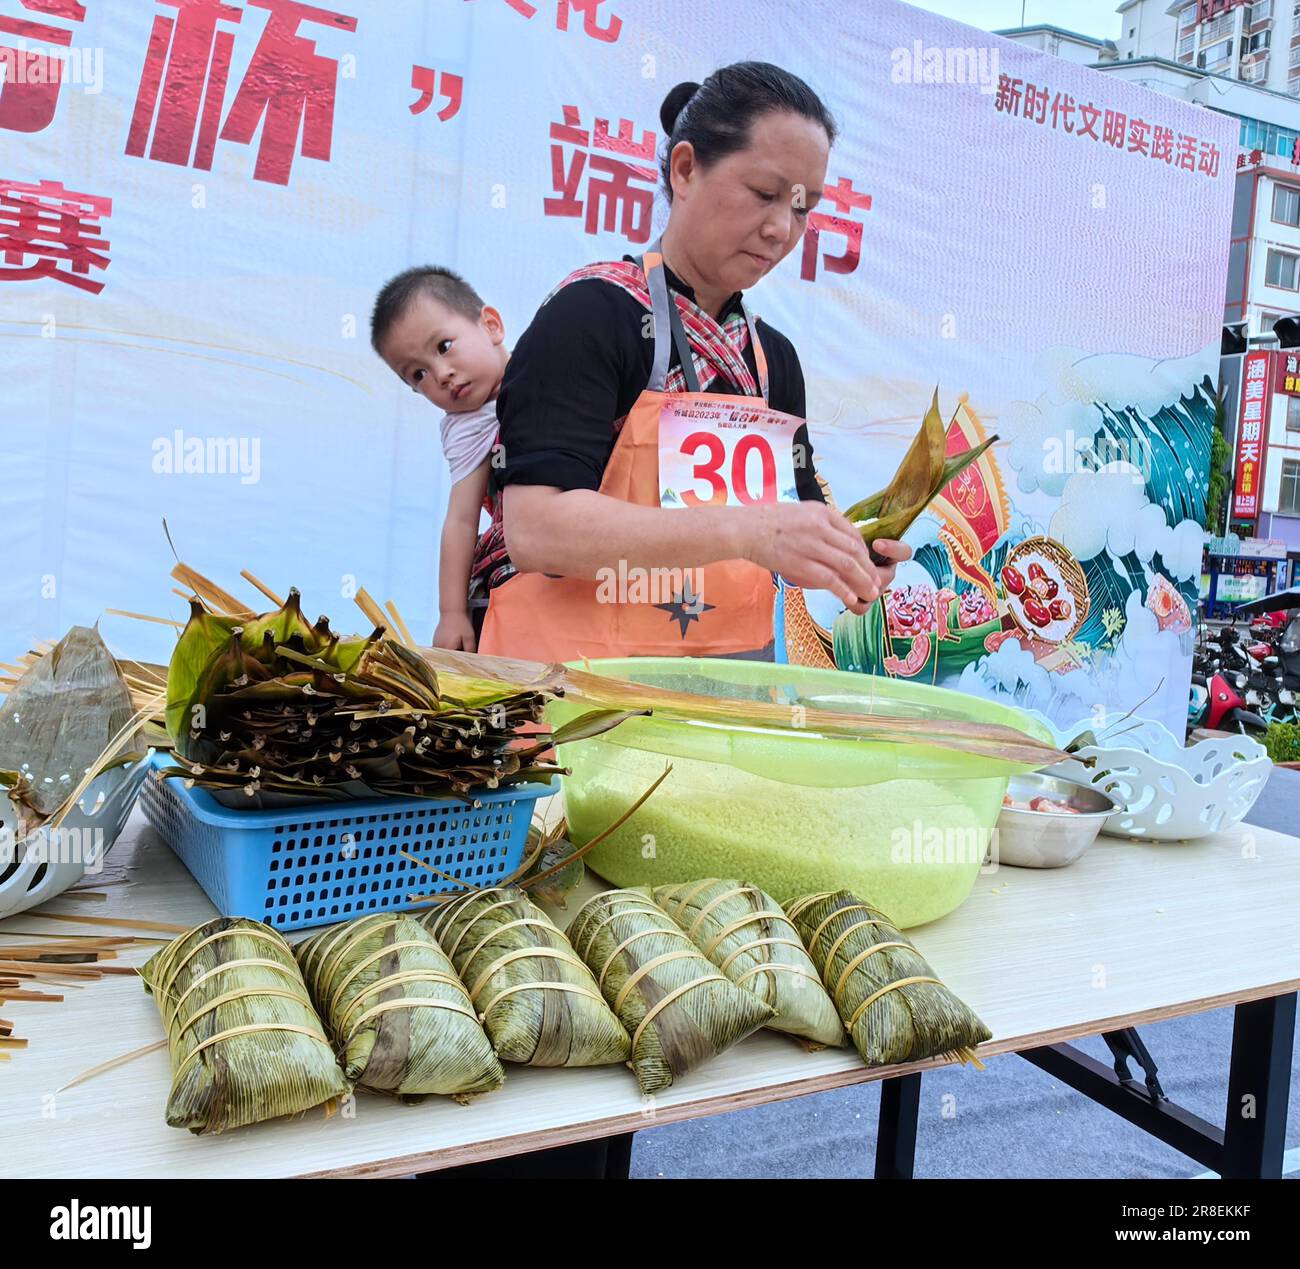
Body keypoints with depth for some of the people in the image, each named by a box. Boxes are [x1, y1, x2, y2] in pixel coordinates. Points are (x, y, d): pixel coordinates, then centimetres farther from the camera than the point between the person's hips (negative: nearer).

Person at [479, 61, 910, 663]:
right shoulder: (591, 313, -6)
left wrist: (843, 555, -2)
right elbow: (534, 528, -18)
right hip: (580, 678, -5)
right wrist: (744, 529, -25)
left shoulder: (775, 355, 15)